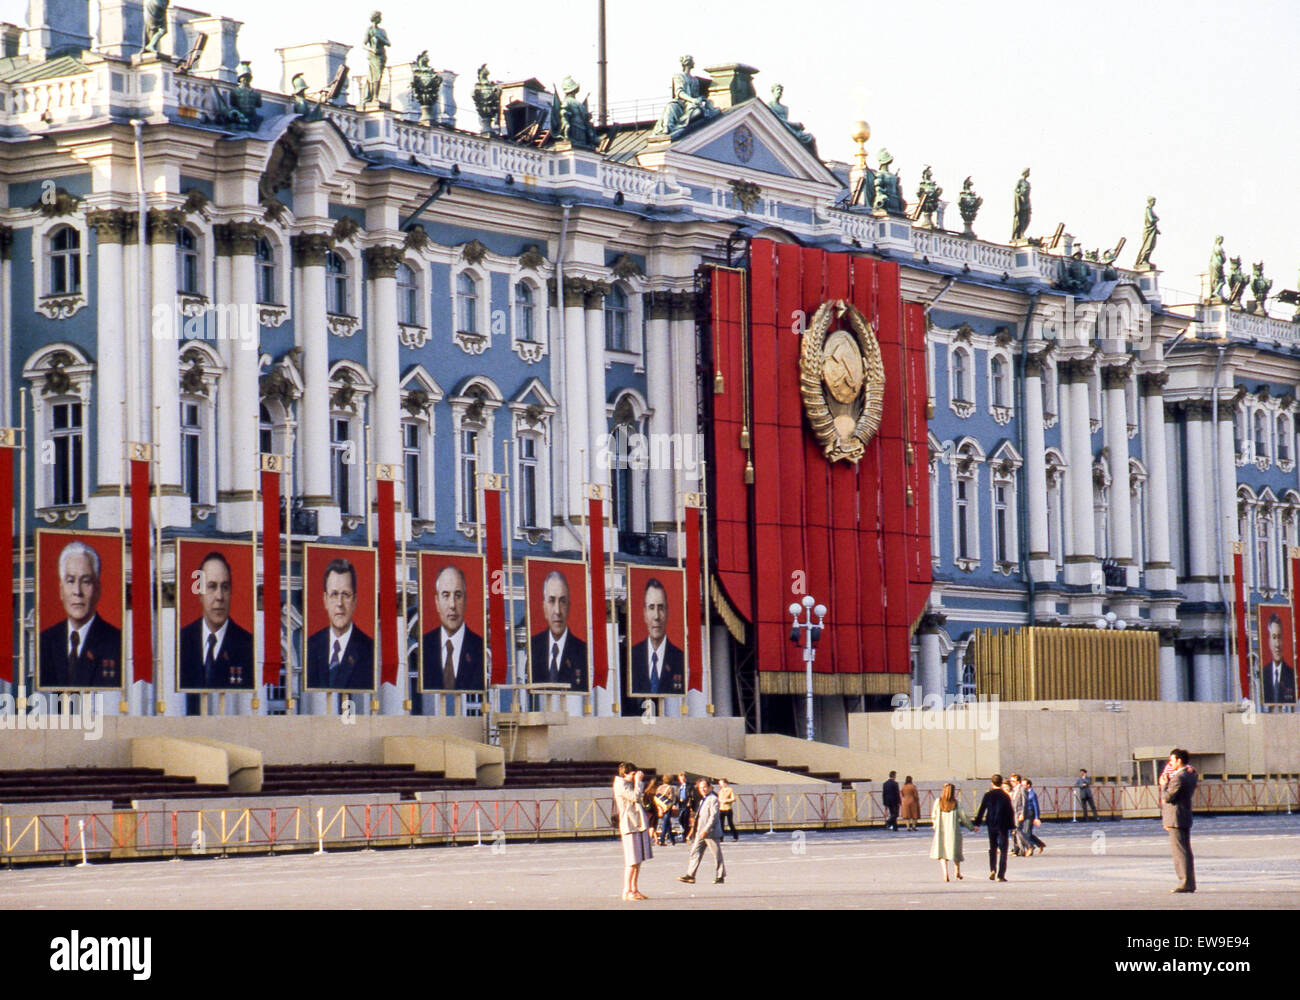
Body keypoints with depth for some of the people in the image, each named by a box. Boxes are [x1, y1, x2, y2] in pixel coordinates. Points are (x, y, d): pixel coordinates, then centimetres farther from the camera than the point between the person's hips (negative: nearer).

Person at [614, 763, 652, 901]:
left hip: (638, 825, 10)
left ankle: (634, 889, 16)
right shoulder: (621, 785, -10)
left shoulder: (629, 784, 19)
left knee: (638, 860, 11)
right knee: (632, 861, -10)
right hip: (629, 826, -10)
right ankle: (627, 891, -7)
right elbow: (635, 796, -20)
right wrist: (638, 781, -13)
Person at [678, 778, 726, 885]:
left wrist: (706, 830, -22)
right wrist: (695, 830, 19)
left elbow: (714, 816, -17)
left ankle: (720, 876, 8)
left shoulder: (713, 799, -10)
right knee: (695, 852, 3)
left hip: (711, 832, -9)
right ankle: (690, 875, 3)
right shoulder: (702, 800, 17)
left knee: (717, 855, 1)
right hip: (700, 833, 9)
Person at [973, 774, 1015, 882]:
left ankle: (992, 870, 3)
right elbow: (1010, 812, -3)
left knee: (992, 848, 19)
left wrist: (977, 823, 8)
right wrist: (1012, 827, 4)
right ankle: (1000, 875, -3)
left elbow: (982, 810, 0)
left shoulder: (988, 795, -2)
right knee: (1003, 850, 2)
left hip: (991, 825, 2)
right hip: (1003, 826, -2)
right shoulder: (1006, 796, -5)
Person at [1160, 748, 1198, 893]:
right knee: (1185, 851, 13)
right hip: (1186, 818, 10)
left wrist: (1164, 785, -2)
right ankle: (1190, 883, 15)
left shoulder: (1178, 778, -18)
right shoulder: (1191, 776, 12)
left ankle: (1185, 883, -10)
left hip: (1176, 819, -10)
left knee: (1179, 851, -8)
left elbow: (1167, 798, -18)